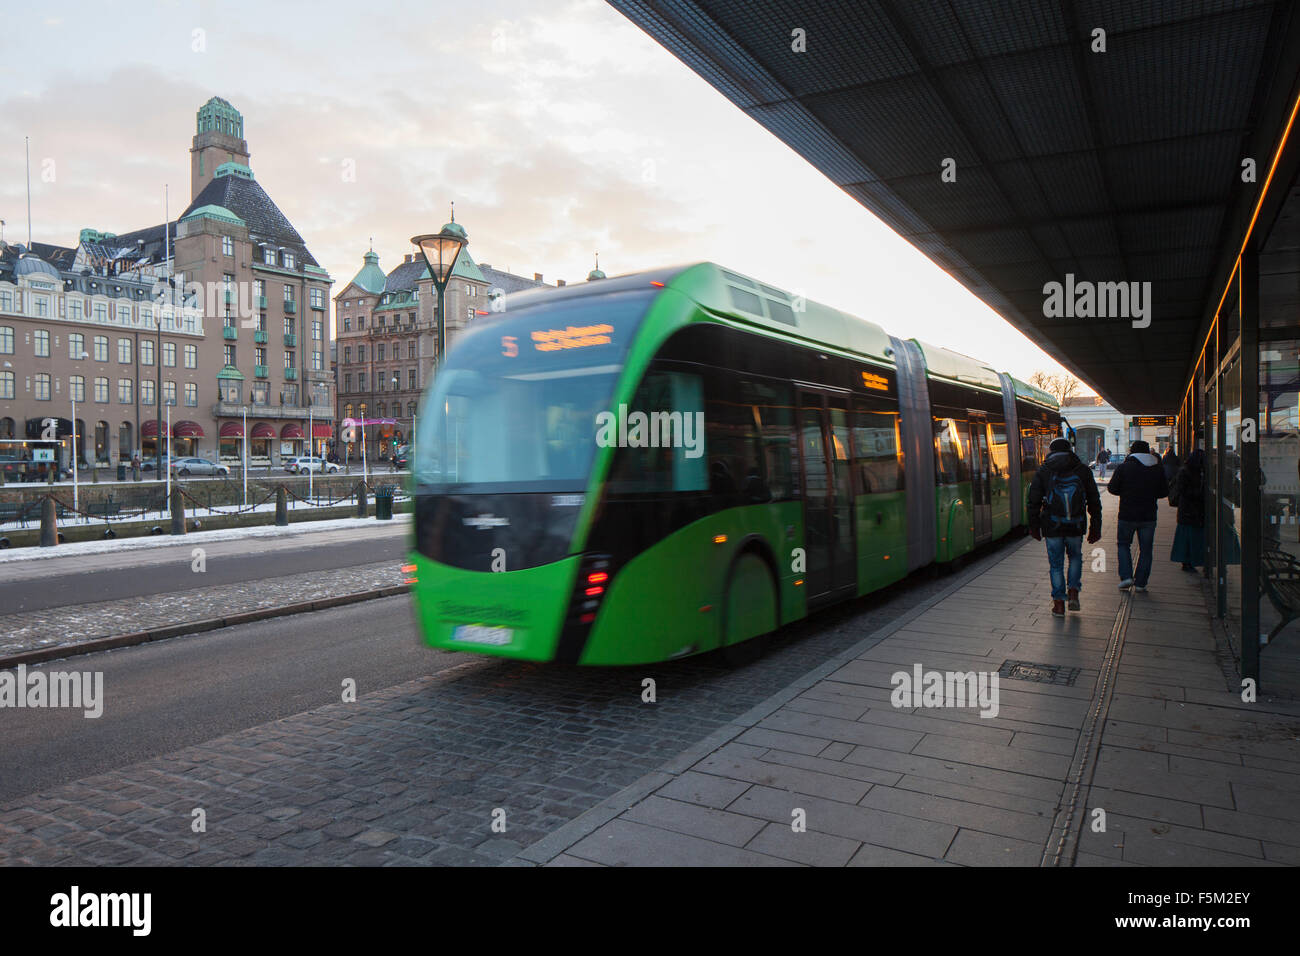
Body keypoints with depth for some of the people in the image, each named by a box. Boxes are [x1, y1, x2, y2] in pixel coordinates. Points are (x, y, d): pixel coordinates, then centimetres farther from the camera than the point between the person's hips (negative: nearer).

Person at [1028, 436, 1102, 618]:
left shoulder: (1042, 472, 0)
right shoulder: (1083, 470, 3)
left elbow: (1033, 502, 0)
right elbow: (1094, 501, 6)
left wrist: (1034, 527, 9)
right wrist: (1095, 527, 12)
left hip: (1052, 527, -1)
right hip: (1076, 526, 1)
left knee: (1056, 564, 8)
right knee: (1075, 557, 24)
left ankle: (1059, 603, 10)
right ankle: (1073, 592, 13)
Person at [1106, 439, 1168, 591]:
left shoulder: (1124, 466, -7)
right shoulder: (1158, 468, 1)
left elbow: (1112, 488, -5)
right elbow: (1164, 492, 8)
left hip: (1127, 516, -2)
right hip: (1149, 516, 2)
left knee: (1123, 544, 15)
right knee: (1145, 549, 10)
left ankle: (1126, 576, 1)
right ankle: (1141, 583, 11)